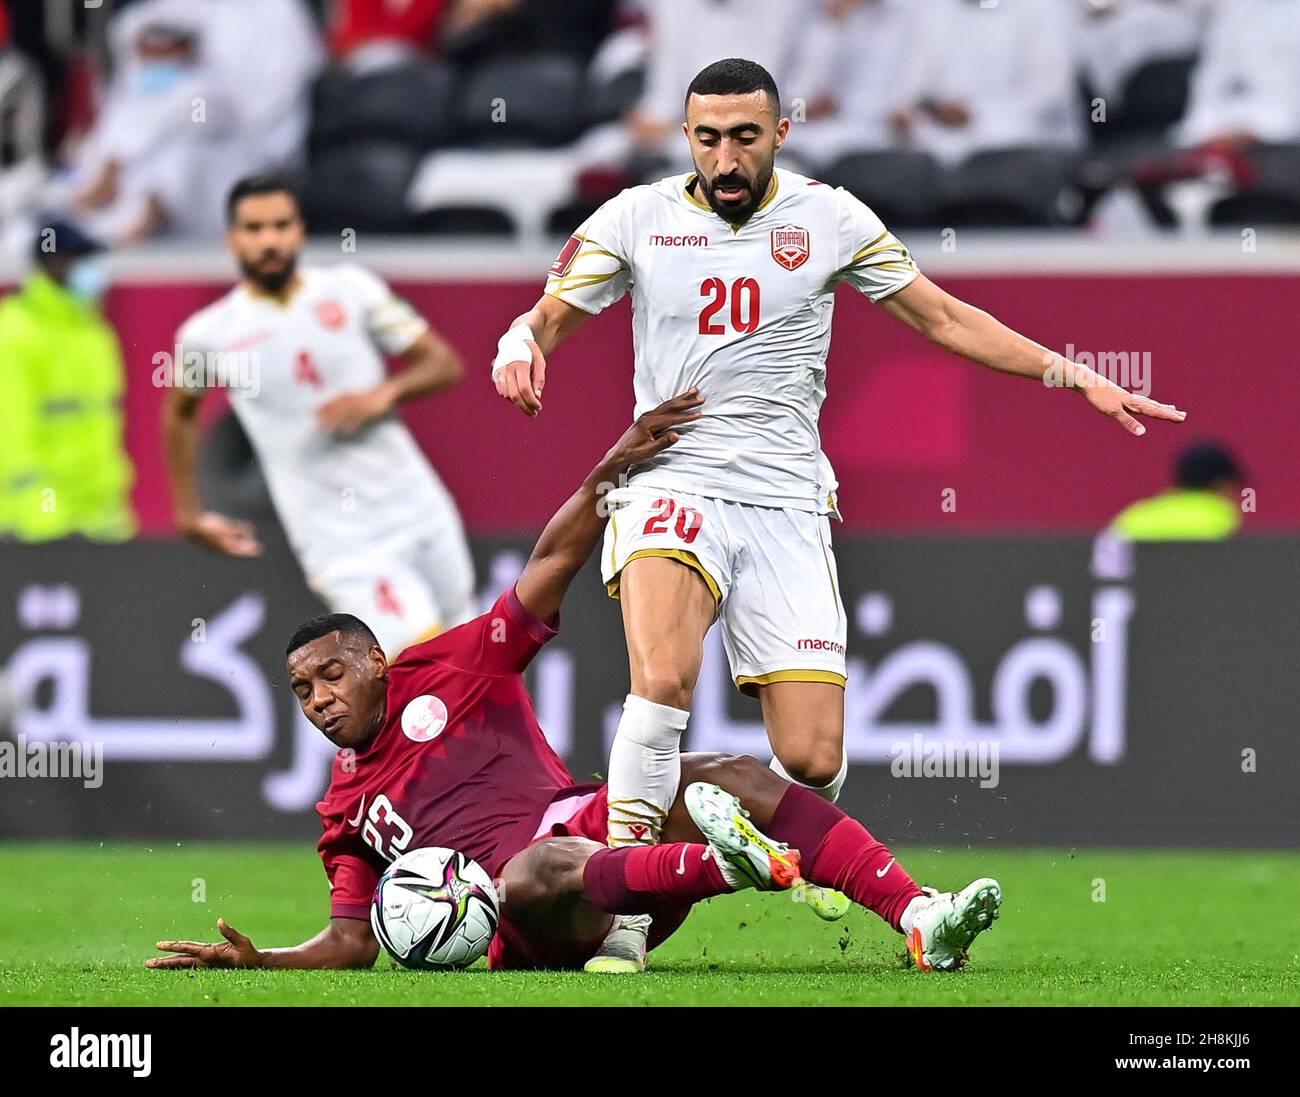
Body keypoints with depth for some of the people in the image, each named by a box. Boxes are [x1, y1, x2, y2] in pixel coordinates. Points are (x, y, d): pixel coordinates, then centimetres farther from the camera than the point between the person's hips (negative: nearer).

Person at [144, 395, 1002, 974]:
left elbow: (555, 564, 12)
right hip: (531, 932, -2)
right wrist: (255, 961, 3)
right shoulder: (346, 809, 24)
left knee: (734, 780, -22)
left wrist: (609, 475, -1)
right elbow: (353, 940, 19)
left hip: (594, 826, 2)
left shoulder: (447, 670, 19)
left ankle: (920, 921, -32)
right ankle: (729, 863, -61)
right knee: (537, 873, -39)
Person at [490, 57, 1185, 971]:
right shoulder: (637, 219, 4)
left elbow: (945, 320, 13)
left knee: (814, 759, -8)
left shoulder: (827, 217, 6)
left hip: (785, 502, 1)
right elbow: (544, 319, 9)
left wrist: (1079, 379, 8)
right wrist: (521, 352, -16)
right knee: (664, 682, -30)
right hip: (672, 489, -1)